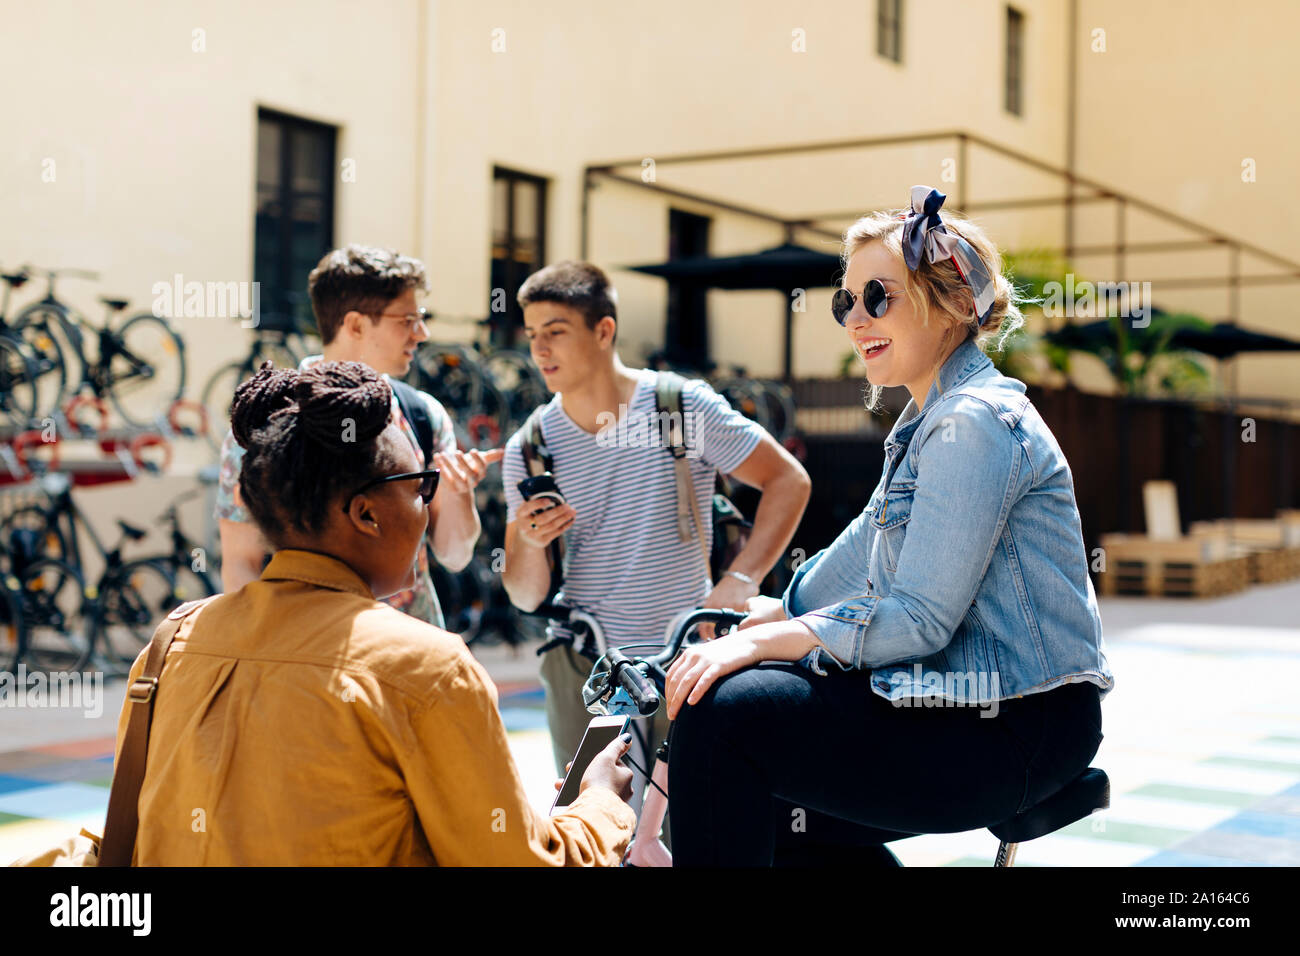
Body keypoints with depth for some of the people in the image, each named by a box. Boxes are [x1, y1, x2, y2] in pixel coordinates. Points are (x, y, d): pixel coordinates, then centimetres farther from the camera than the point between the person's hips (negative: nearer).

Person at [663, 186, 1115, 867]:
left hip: (1020, 731, -10)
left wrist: (764, 641, -23)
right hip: (963, 699, 10)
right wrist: (775, 612, 21)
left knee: (722, 710, -19)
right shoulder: (931, 418, 15)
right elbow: (867, 546, 25)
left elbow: (920, 618, -23)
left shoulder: (978, 422, -18)